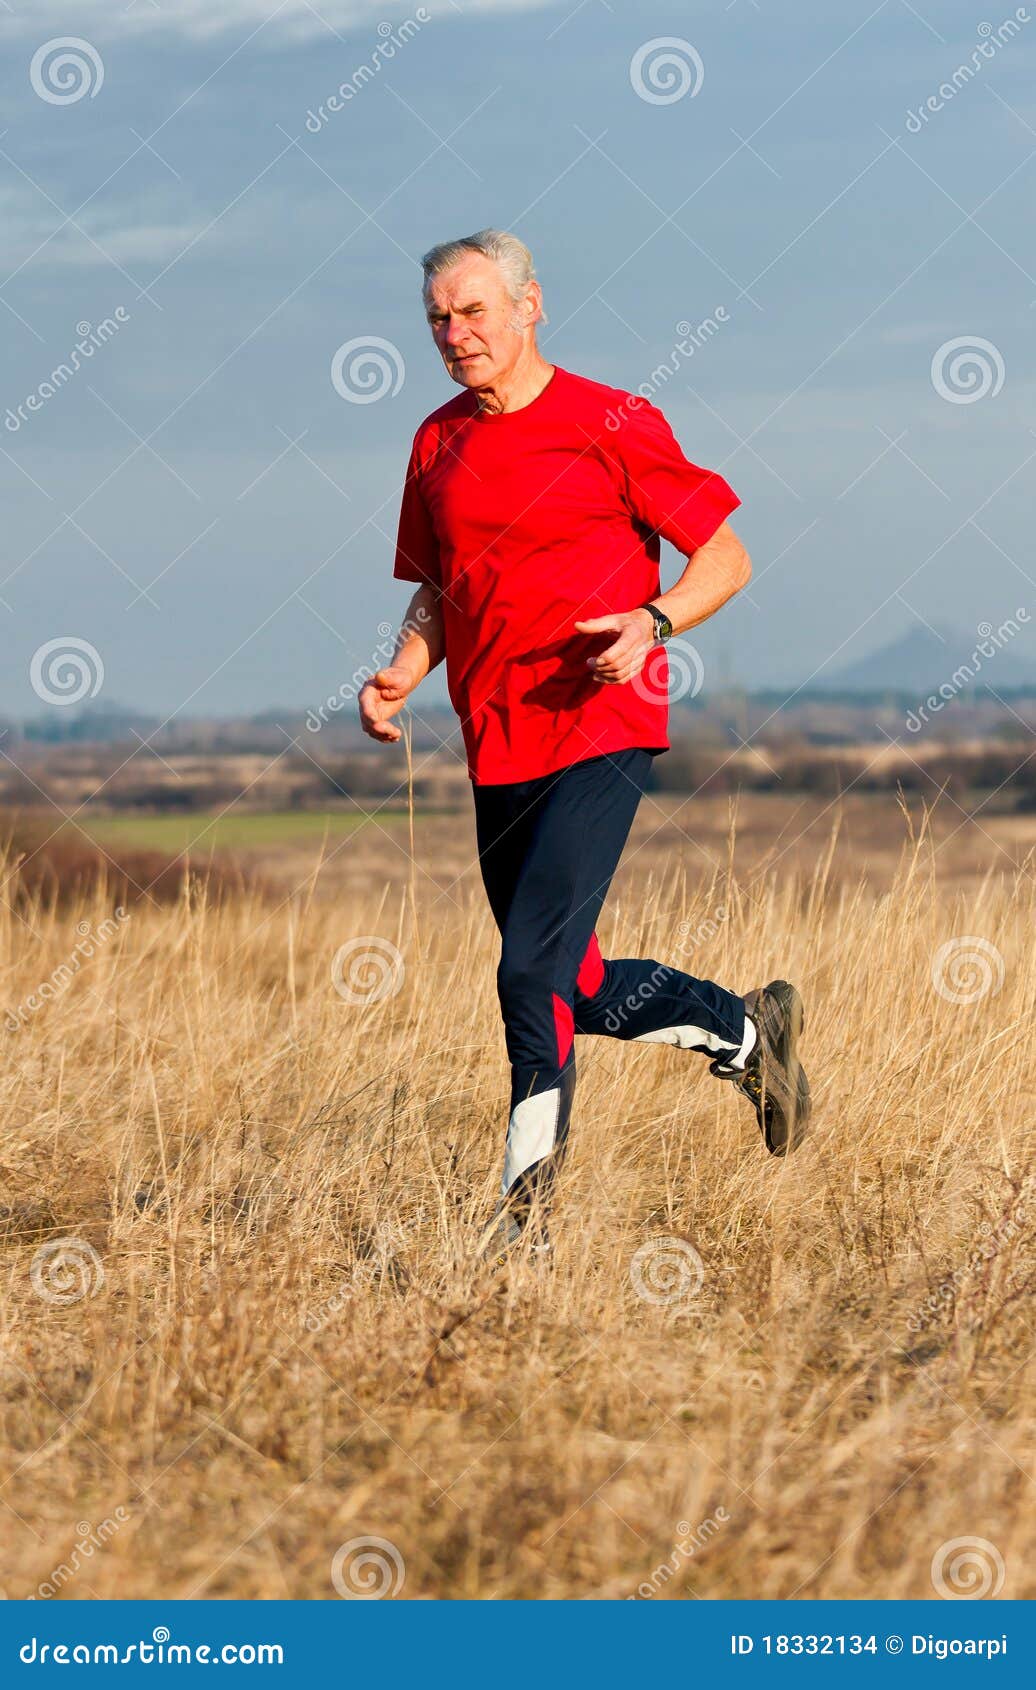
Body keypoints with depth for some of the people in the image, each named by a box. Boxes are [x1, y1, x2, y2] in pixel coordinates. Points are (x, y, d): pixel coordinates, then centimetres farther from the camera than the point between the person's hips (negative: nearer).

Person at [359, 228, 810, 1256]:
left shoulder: (610, 425, -6)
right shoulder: (438, 444, 11)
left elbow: (725, 559, -2)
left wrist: (651, 622, -21)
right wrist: (401, 675, 2)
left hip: (598, 735, -7)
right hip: (495, 749, 7)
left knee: (533, 972, -16)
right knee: (572, 988, 13)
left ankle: (525, 1212, -9)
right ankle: (746, 1032, 37)